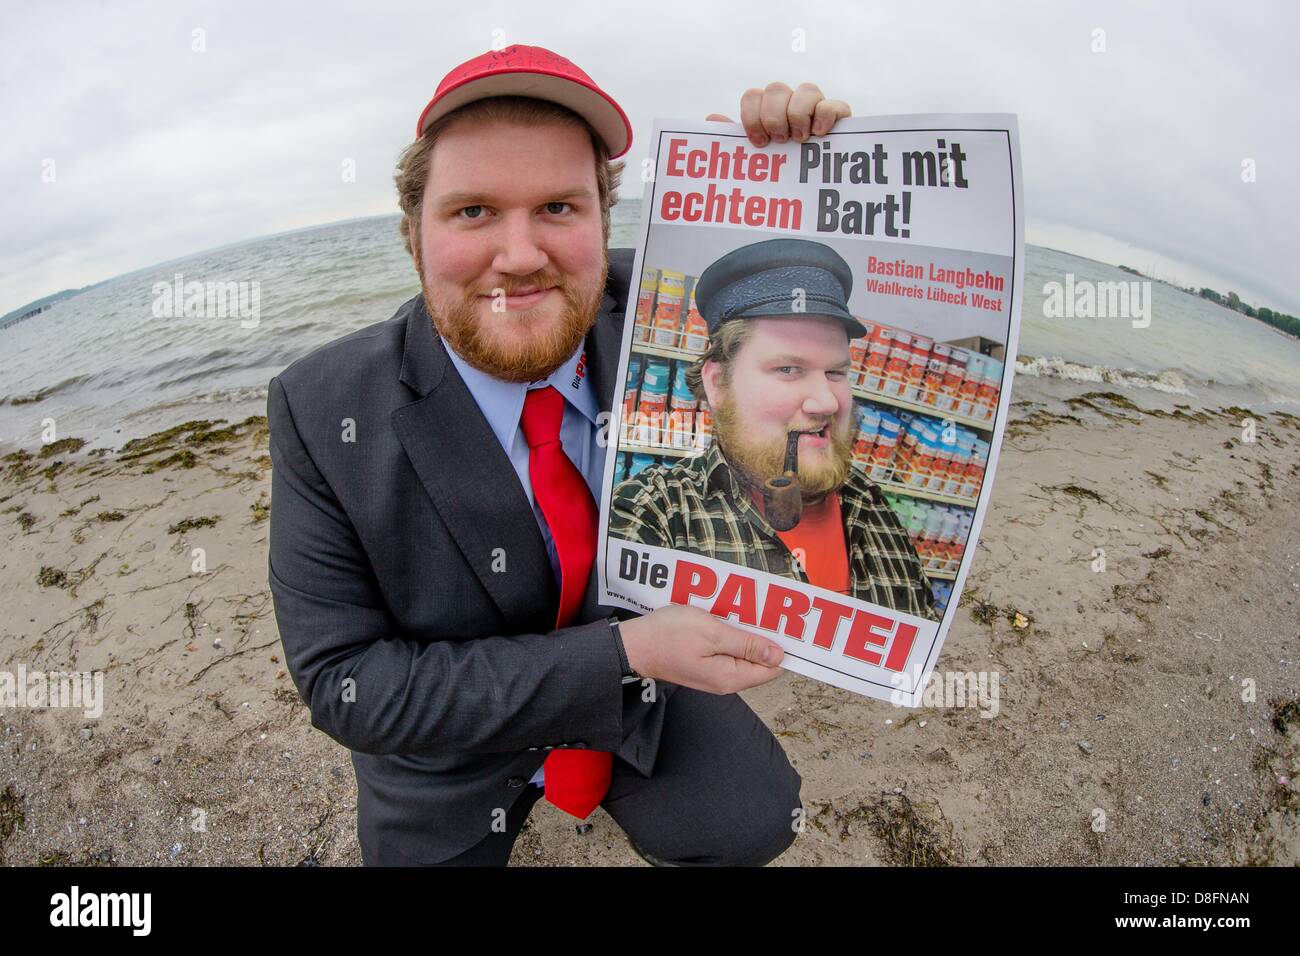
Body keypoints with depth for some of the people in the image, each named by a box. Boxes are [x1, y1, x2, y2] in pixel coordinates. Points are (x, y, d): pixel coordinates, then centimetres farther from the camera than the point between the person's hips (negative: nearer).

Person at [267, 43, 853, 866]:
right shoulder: (323, 414, -25)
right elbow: (343, 683, -25)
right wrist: (623, 652, -31)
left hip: (643, 678, 2)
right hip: (453, 750, -1)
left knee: (756, 822, -14)